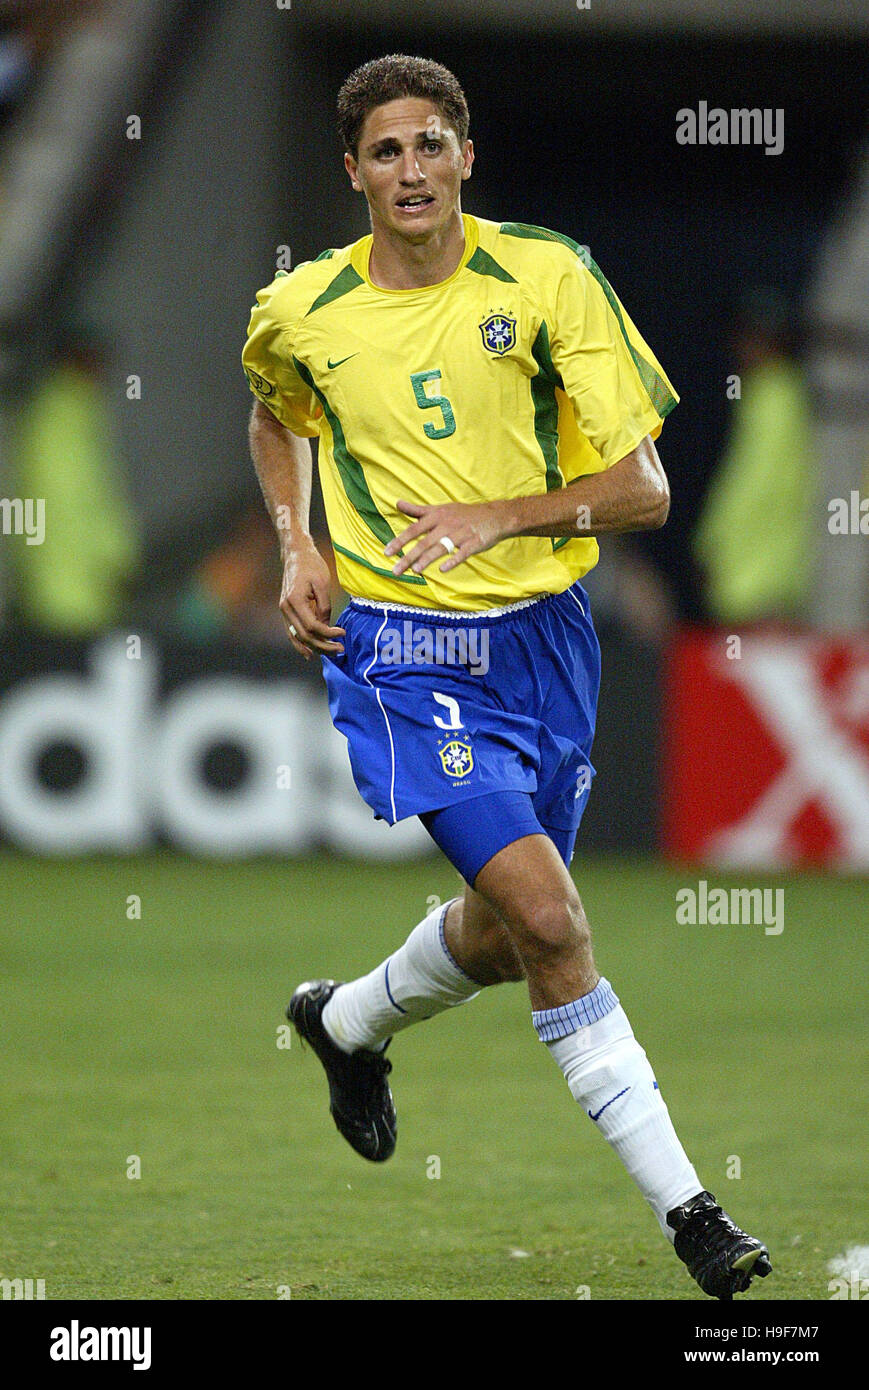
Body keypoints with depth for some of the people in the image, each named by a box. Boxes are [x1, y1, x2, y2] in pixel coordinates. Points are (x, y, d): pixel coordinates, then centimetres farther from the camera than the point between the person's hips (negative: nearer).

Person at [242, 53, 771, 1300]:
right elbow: (277, 419, 24)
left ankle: (348, 1022, 48)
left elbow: (643, 490, -7)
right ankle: (684, 1206, -12)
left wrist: (498, 515, -21)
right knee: (547, 915, -18)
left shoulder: (548, 280, -6)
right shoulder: (301, 314, -2)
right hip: (402, 649, -2)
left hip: (543, 634, 2)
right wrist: (297, 550, 8)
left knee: (506, 934, 15)